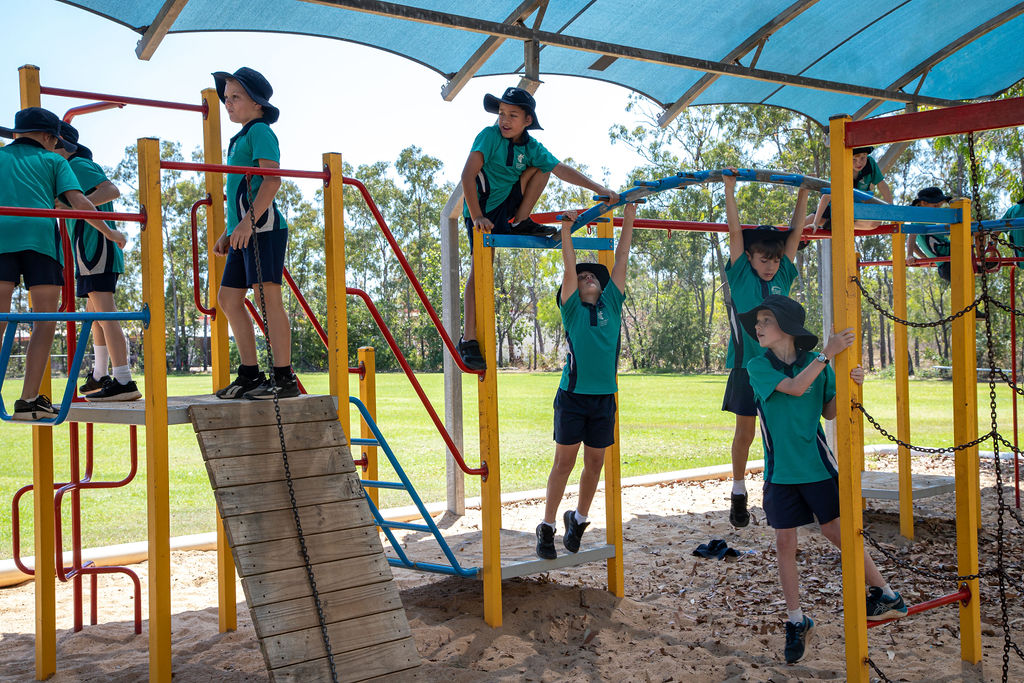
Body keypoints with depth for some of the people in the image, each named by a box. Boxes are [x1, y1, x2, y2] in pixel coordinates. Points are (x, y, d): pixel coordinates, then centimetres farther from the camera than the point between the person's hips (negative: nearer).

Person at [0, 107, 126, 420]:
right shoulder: (53, 161, 19)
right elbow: (79, 203, 6)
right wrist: (110, 233, 15)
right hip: (39, 234, -2)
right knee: (45, 320, 1)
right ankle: (29, 399, -9)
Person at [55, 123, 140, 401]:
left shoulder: (78, 164, -7)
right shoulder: (74, 167, 24)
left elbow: (112, 190, -23)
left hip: (95, 246, -11)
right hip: (90, 250, 11)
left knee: (104, 311, -16)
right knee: (95, 312, 18)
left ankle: (124, 381, -22)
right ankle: (99, 376, 30)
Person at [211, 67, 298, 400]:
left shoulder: (260, 131, -4)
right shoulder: (241, 137, 24)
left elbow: (272, 179, -18)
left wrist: (249, 220, -26)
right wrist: (229, 232, 24)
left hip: (263, 227, -10)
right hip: (244, 233, 11)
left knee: (267, 296, -13)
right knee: (228, 297, 11)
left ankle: (284, 379, -13)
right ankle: (250, 375, 15)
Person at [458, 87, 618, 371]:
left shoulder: (531, 147, -1)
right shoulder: (490, 136, -16)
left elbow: (562, 170, 5)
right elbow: (468, 174, -24)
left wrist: (599, 189, 0)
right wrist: (476, 216, -31)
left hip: (508, 206, 5)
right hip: (482, 211, -5)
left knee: (541, 167, -2)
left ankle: (519, 223, -2)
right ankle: (469, 340, -17)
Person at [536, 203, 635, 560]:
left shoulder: (612, 304, 10)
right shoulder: (572, 309, 2)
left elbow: (621, 260, 10)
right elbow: (569, 267, -5)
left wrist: (629, 221, 11)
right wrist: (567, 227, -6)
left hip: (604, 397, 4)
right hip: (573, 394, -4)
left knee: (595, 462, 9)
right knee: (564, 461, -2)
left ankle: (578, 518, 26)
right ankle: (547, 527, 6)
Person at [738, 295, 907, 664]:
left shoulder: (815, 362, -1)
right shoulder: (758, 366, -5)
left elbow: (829, 412, 8)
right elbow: (794, 387, -21)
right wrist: (827, 354, -24)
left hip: (817, 465, -1)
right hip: (781, 468, 1)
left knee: (835, 530, 1)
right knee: (784, 543, 5)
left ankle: (887, 595, 19)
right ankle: (796, 621, 18)